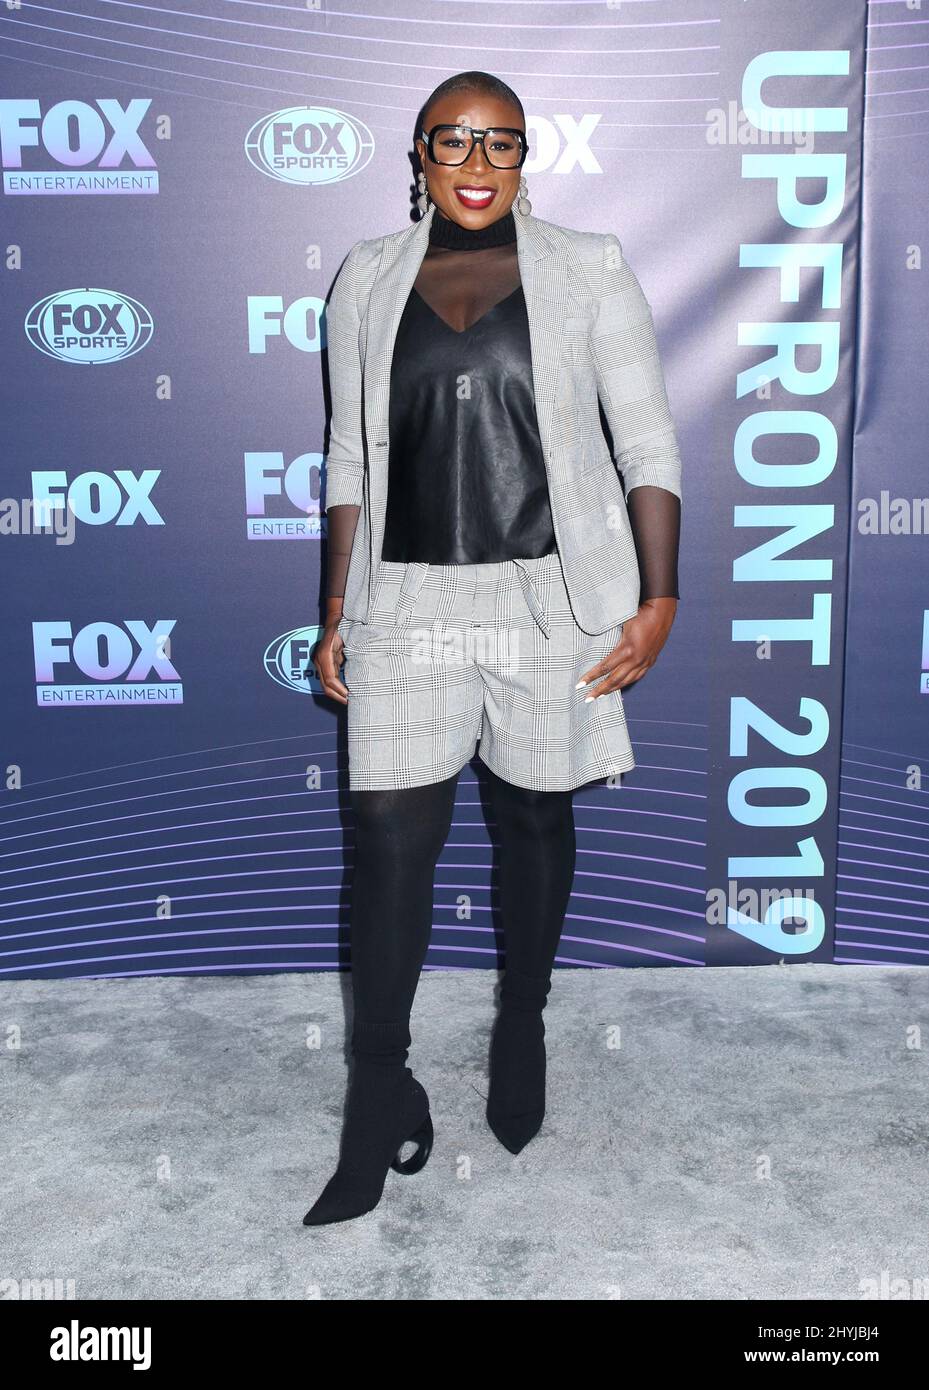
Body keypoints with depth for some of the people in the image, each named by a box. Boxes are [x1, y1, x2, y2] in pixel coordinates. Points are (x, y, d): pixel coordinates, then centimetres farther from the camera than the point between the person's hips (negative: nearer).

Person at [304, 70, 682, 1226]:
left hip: (549, 598, -1)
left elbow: (648, 447, 0)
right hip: (410, 600, 1)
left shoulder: (587, 272, 2)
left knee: (535, 818, 11)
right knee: (391, 838, -3)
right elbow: (350, 458, 11)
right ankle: (380, 1094, 11)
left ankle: (522, 1029, 35)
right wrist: (337, 607, 6)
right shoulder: (368, 281, 8)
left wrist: (658, 598, -7)